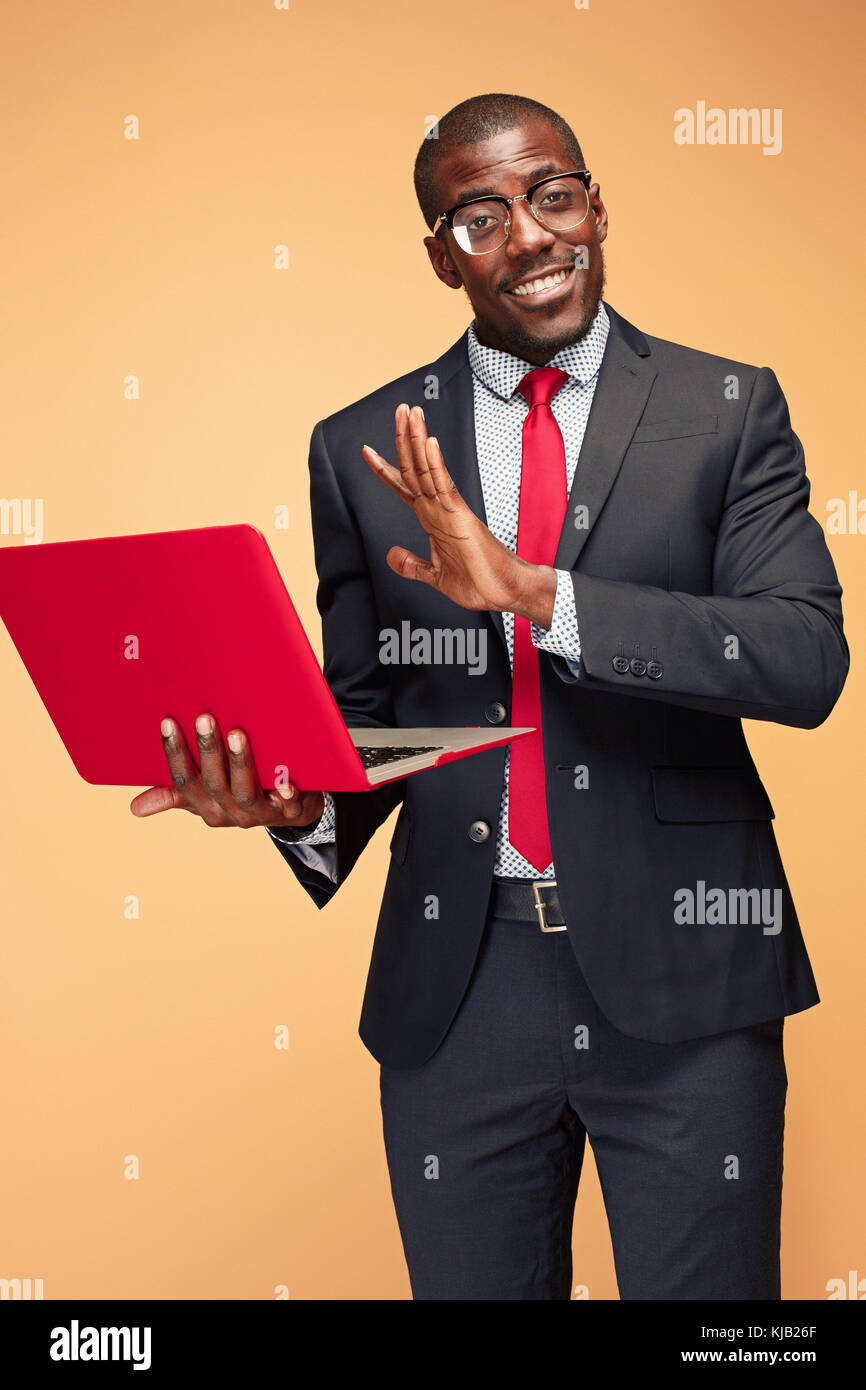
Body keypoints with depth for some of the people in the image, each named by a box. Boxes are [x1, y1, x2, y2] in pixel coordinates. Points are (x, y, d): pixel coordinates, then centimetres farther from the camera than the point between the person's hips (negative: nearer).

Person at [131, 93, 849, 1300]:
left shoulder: (729, 412, 0)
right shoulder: (362, 452, 6)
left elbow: (807, 662, -13)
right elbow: (366, 712, 9)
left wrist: (534, 593, -23)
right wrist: (299, 800, -14)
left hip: (680, 977, -1)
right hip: (458, 986, 2)